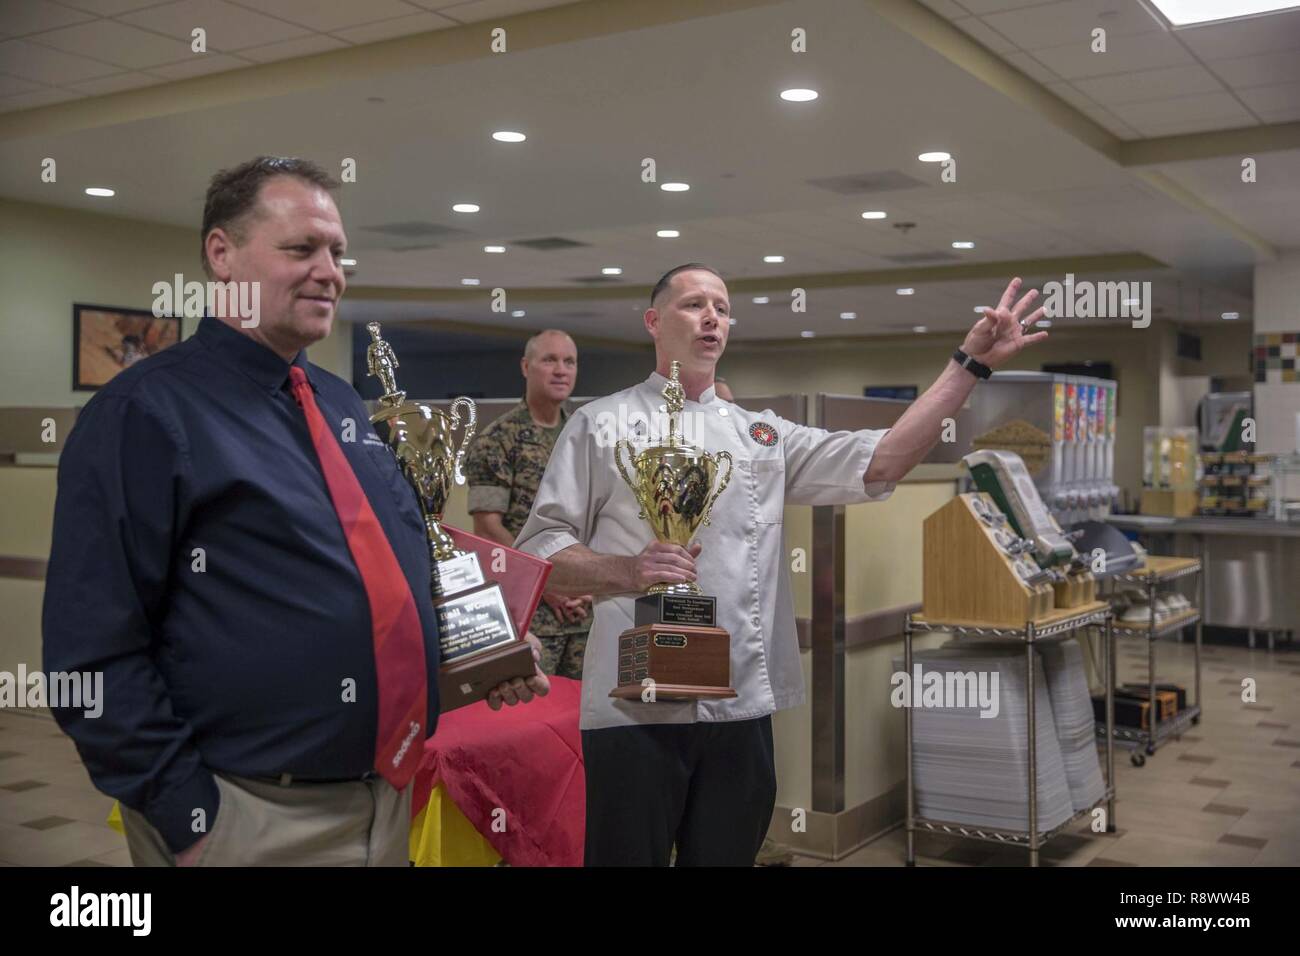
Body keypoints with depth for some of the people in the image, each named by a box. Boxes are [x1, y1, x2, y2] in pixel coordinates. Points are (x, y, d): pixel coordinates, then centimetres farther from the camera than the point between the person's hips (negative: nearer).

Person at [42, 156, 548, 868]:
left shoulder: (343, 406, 12)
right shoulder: (145, 413, -11)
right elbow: (94, 655, -15)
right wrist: (189, 819, -17)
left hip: (387, 796, 7)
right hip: (251, 820, -7)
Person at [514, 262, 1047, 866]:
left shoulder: (762, 434, 16)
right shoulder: (601, 424, 5)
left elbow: (879, 462, 6)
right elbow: (538, 550, 1)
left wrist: (971, 362, 3)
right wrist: (627, 571, -17)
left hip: (743, 704, 4)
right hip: (635, 705, -4)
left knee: (726, 856, 13)